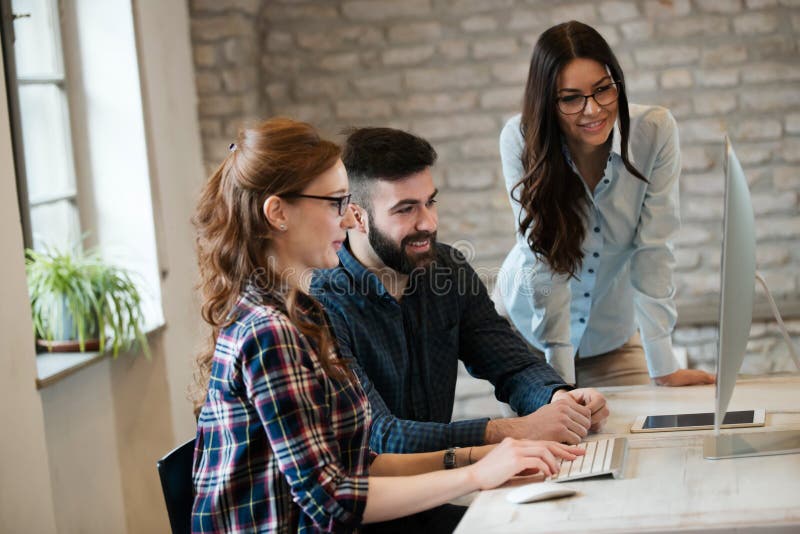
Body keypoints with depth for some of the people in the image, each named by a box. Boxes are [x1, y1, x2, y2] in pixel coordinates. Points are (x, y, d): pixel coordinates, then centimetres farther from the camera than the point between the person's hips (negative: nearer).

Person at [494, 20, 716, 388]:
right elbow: (543, 262, -24)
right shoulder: (521, 139, -23)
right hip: (528, 329, -1)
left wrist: (663, 369, -23)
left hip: (612, 337, 1)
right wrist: (561, 382, -27)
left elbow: (652, 250, -19)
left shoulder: (655, 131, -21)